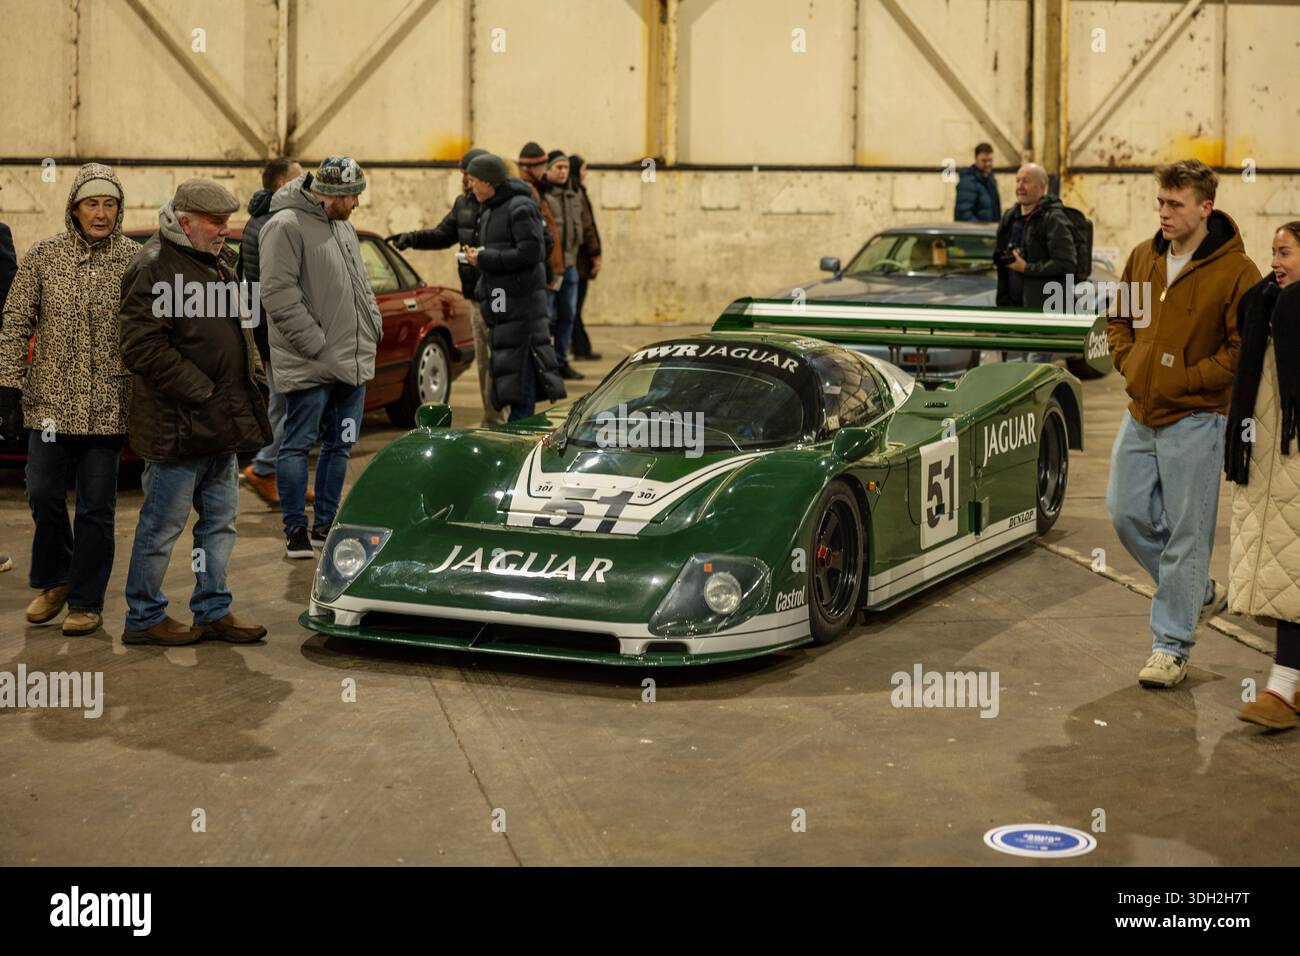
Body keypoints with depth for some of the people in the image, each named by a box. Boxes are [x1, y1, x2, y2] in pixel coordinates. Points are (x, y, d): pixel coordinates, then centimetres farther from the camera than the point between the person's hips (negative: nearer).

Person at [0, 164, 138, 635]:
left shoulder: (134, 260, -2)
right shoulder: (43, 256, 0)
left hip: (108, 406, -1)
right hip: (51, 400, 1)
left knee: (96, 506, 5)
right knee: (44, 495, 3)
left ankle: (85, 601, 17)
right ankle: (54, 579, 28)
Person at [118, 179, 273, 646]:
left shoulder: (219, 261, 15)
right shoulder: (154, 268, -15)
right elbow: (143, 349, -21)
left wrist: (249, 368, 12)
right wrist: (200, 392, -20)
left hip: (223, 423, 9)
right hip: (177, 427, -9)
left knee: (220, 522, 15)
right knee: (162, 527, 0)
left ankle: (213, 610, 25)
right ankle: (143, 617, 12)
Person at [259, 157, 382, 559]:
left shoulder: (344, 227, 16)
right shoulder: (286, 226, -12)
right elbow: (279, 293, -18)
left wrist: (373, 323, 11)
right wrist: (315, 344, -19)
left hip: (353, 361, 9)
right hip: (308, 365, -9)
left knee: (340, 446, 13)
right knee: (299, 444, -1)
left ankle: (325, 525, 22)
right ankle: (296, 529, 7)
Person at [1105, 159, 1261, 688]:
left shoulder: (1235, 272, -12)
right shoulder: (1143, 257, 7)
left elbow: (1245, 350, -14)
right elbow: (1118, 317, 20)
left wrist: (1185, 380, -16)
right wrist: (1130, 362, 3)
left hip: (1194, 420, -7)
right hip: (1140, 413, 7)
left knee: (1187, 534, 0)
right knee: (1127, 511, 10)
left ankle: (1172, 645, 9)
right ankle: (1200, 591, 31)